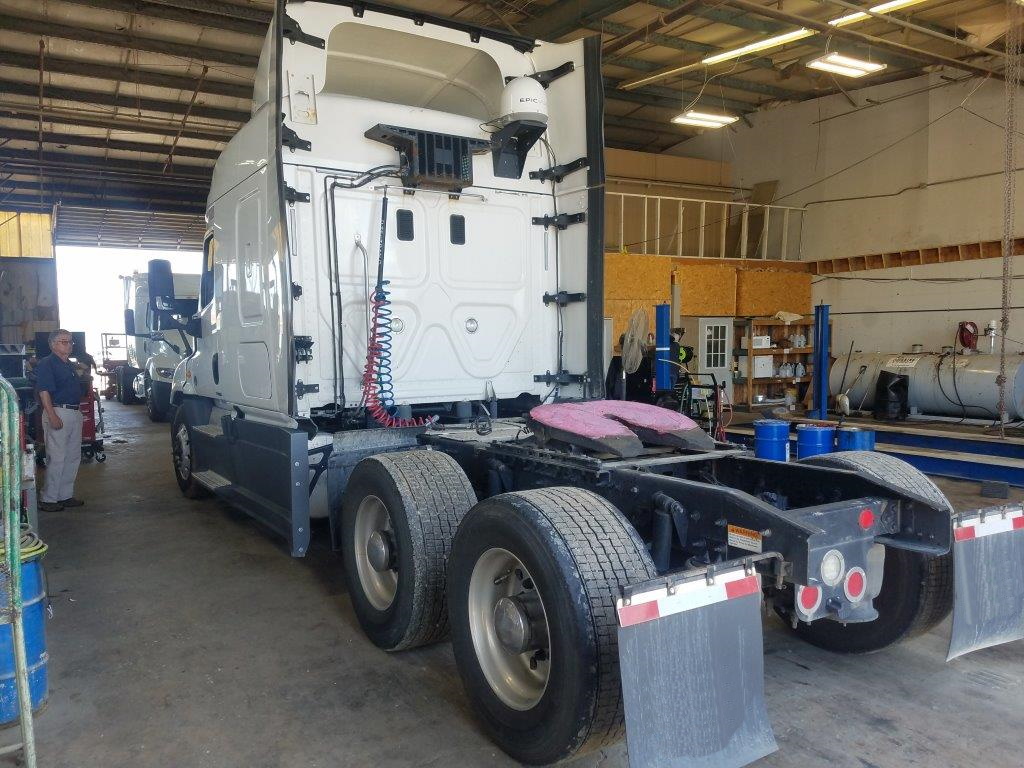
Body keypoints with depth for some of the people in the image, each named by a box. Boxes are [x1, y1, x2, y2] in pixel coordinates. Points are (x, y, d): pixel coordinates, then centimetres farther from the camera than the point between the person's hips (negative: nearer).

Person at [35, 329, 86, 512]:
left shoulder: (71, 365, 18)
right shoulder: (46, 364, -8)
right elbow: (44, 392, -16)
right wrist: (52, 416, -23)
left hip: (75, 413, 9)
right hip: (58, 412, -9)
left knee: (73, 457, 12)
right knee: (57, 458, -7)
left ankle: (66, 495, 21)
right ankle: (48, 499, 0)